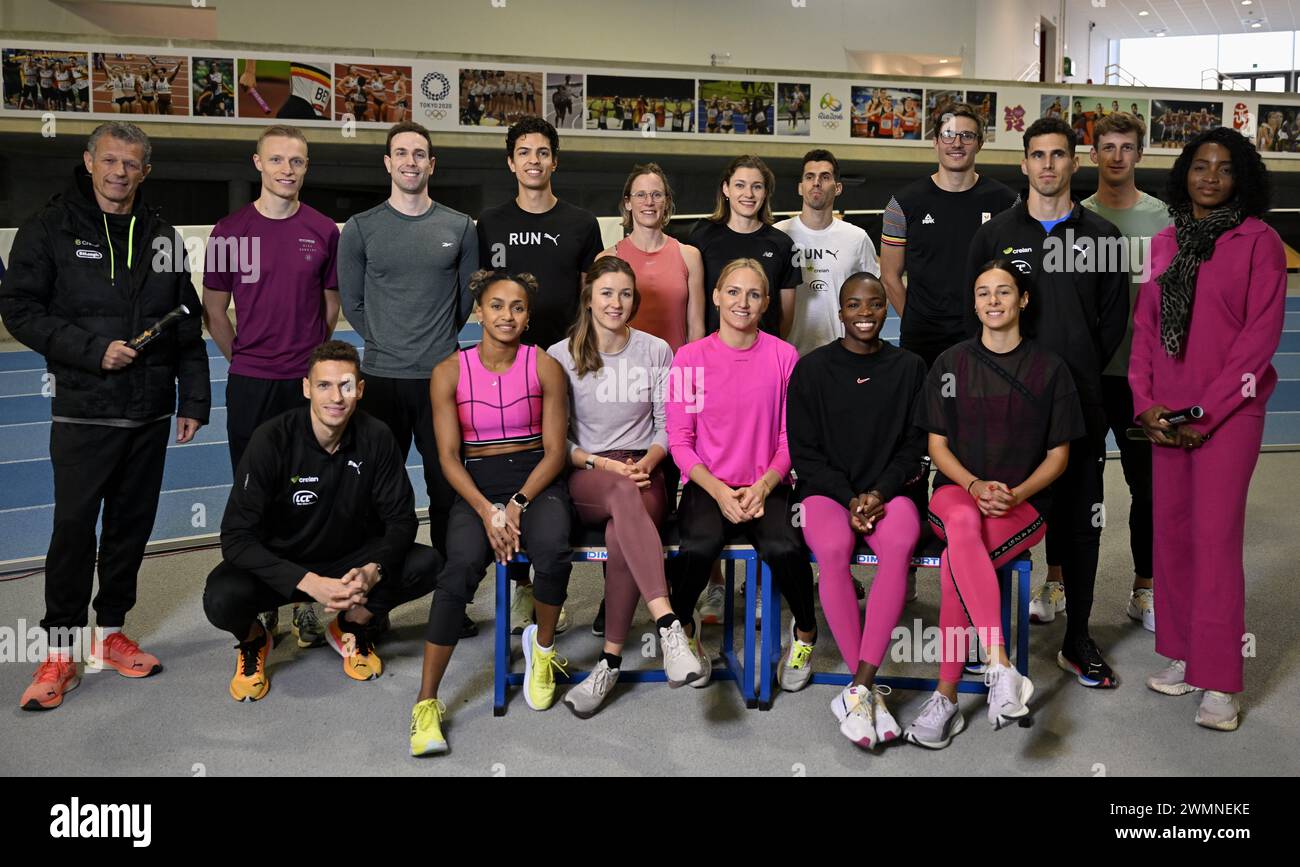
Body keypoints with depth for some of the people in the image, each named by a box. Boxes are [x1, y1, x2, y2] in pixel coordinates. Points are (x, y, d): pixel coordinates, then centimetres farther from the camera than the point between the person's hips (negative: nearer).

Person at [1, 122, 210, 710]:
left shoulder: (161, 237, 11)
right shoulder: (50, 230, 0)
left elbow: (187, 324, 13)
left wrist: (193, 400, 7)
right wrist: (93, 350, -16)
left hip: (150, 413, 4)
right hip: (83, 413, -4)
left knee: (132, 525, 10)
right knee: (74, 527, -3)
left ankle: (109, 635, 25)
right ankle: (58, 655, 10)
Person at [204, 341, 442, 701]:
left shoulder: (375, 438, -14)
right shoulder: (272, 440, -22)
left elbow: (401, 519, -10)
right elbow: (237, 536, -24)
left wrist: (373, 571, -31)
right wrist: (310, 583, -36)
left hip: (349, 560, 3)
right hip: (281, 564, -2)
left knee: (428, 565, -20)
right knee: (221, 600, -33)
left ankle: (352, 627, 8)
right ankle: (253, 640, 6)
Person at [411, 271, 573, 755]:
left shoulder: (545, 368, 2)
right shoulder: (449, 372, 2)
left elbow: (555, 450, -1)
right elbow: (449, 456, -1)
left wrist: (517, 505, -15)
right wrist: (487, 511, -16)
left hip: (536, 480, 0)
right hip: (476, 485, 0)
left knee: (552, 552, -32)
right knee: (461, 567, -29)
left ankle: (542, 646, 1)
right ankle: (426, 704, -21)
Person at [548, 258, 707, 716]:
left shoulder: (656, 351, 10)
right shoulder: (561, 356, 6)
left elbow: (667, 426, 10)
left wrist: (647, 462, -10)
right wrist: (601, 464, -12)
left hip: (643, 473, 1)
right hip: (583, 480, -1)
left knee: (621, 535, -36)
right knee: (623, 493, -40)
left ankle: (611, 661, -26)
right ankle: (669, 627, -50)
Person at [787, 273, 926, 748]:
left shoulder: (909, 367, 8)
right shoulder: (811, 369, 3)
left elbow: (913, 444, 8)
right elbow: (804, 452, 2)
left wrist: (878, 493, -9)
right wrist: (849, 499, -11)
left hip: (888, 489, 1)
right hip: (825, 490, -1)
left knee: (900, 546, -33)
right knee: (833, 549, -34)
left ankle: (858, 690, -31)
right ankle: (870, 691, -25)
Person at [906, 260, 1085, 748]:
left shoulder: (1050, 370, 6)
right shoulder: (951, 365, 10)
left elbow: (1058, 454, 7)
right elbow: (937, 444, 7)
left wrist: (1016, 494, -12)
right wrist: (976, 486, -12)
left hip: (1024, 504, -1)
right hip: (957, 492, 1)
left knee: (954, 561, -34)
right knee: (963, 523, -39)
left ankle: (946, 698, -25)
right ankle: (1001, 668, -43)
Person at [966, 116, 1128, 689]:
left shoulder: (1101, 236, 9)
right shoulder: (995, 234, 7)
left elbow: (1114, 319, 8)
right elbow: (977, 313, 6)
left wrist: (1080, 372, 0)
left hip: (1079, 403, 1)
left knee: (1082, 521, 6)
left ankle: (1078, 641, 18)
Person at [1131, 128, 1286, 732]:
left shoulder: (1258, 241, -2)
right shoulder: (1165, 242, 12)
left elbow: (1262, 332, -8)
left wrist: (1208, 410, -13)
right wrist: (1145, 403, 0)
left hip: (1228, 411, -5)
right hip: (1166, 414, 5)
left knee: (1216, 536, -7)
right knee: (1171, 531, 7)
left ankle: (1219, 684, 1)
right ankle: (1182, 655, 20)